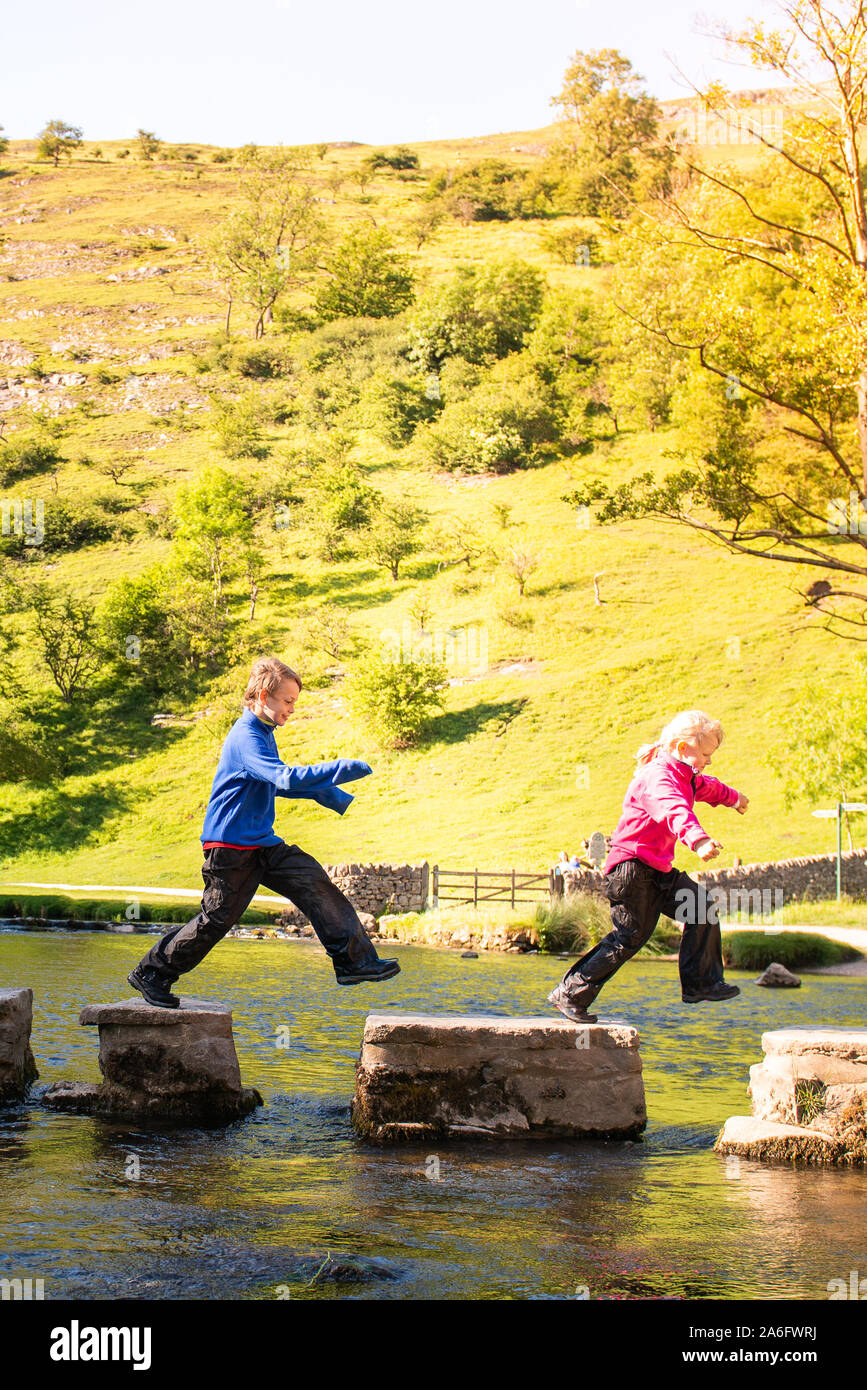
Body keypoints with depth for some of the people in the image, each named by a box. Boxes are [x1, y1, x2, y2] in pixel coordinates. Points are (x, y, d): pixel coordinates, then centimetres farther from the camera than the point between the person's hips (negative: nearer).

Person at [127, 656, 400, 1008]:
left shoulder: (263, 734, 14)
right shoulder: (245, 737, -19)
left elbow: (278, 782, 30)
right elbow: (285, 778, -32)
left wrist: (329, 795, 24)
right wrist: (343, 769, -32)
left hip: (262, 842, 9)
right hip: (230, 846, -9)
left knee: (316, 884, -4)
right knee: (217, 918, -3)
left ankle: (356, 959, -5)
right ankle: (151, 974, 13)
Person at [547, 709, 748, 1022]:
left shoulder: (685, 777, 16)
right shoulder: (657, 777, -18)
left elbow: (706, 787, 41)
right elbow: (674, 811, -40)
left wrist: (733, 797, 61)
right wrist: (698, 840, -58)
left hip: (657, 870, 10)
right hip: (631, 866, -10)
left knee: (703, 907, 1)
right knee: (630, 935, -11)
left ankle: (700, 982, 7)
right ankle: (570, 994, -4)